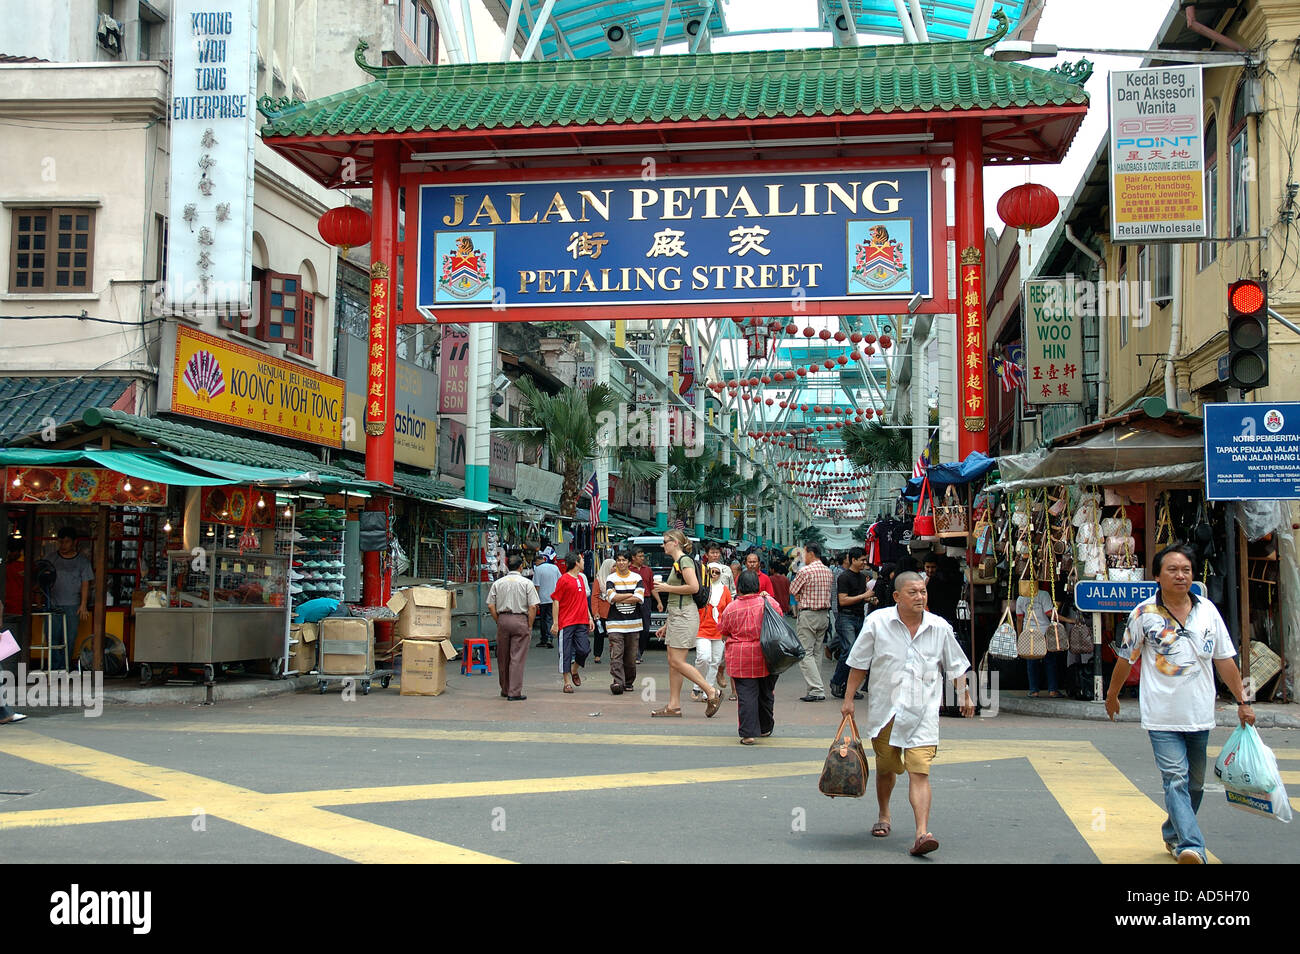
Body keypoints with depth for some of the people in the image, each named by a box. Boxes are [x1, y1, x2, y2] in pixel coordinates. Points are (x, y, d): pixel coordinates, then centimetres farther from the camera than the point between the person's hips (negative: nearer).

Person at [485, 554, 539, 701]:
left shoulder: (498, 583, 5)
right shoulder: (527, 583, -3)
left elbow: (491, 606, 3)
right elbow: (532, 607, -8)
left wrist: (499, 622, 11)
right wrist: (529, 626, 0)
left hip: (503, 619, 3)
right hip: (520, 620, -3)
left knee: (503, 657, 14)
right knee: (517, 658, -1)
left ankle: (505, 690, 26)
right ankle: (514, 693, -3)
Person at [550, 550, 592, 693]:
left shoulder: (581, 578, 14)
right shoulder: (564, 579, -8)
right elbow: (556, 601, -8)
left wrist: (589, 618, 18)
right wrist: (555, 623, -11)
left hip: (581, 622, 6)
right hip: (566, 622, -6)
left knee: (585, 649, -3)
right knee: (566, 653, 0)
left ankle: (574, 671, 24)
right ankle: (567, 682, 7)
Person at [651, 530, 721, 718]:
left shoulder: (685, 561, -9)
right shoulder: (676, 563, 20)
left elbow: (694, 587, -23)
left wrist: (667, 588, -12)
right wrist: (667, 625, 23)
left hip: (684, 616, -10)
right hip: (676, 616, 10)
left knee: (677, 662, -11)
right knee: (672, 662, 7)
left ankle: (712, 693, -5)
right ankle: (673, 706, 8)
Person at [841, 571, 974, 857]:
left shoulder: (939, 628, 1)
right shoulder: (877, 622, -4)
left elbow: (956, 665, 16)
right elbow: (859, 664, 2)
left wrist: (965, 696, 18)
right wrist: (849, 699, 2)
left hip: (923, 714, 0)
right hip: (885, 709, 0)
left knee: (919, 772, -13)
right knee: (885, 768, 15)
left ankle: (922, 833, -19)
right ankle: (883, 816, 40)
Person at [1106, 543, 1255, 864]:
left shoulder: (1207, 610, 5)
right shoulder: (1144, 614, -4)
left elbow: (1225, 659, 10)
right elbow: (1125, 659, 7)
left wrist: (1242, 701, 10)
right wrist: (1112, 696, 16)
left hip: (1199, 716, 4)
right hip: (1162, 717, -4)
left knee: (1194, 784, 13)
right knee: (1176, 781, -15)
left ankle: (1173, 835, 32)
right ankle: (1191, 847, -26)